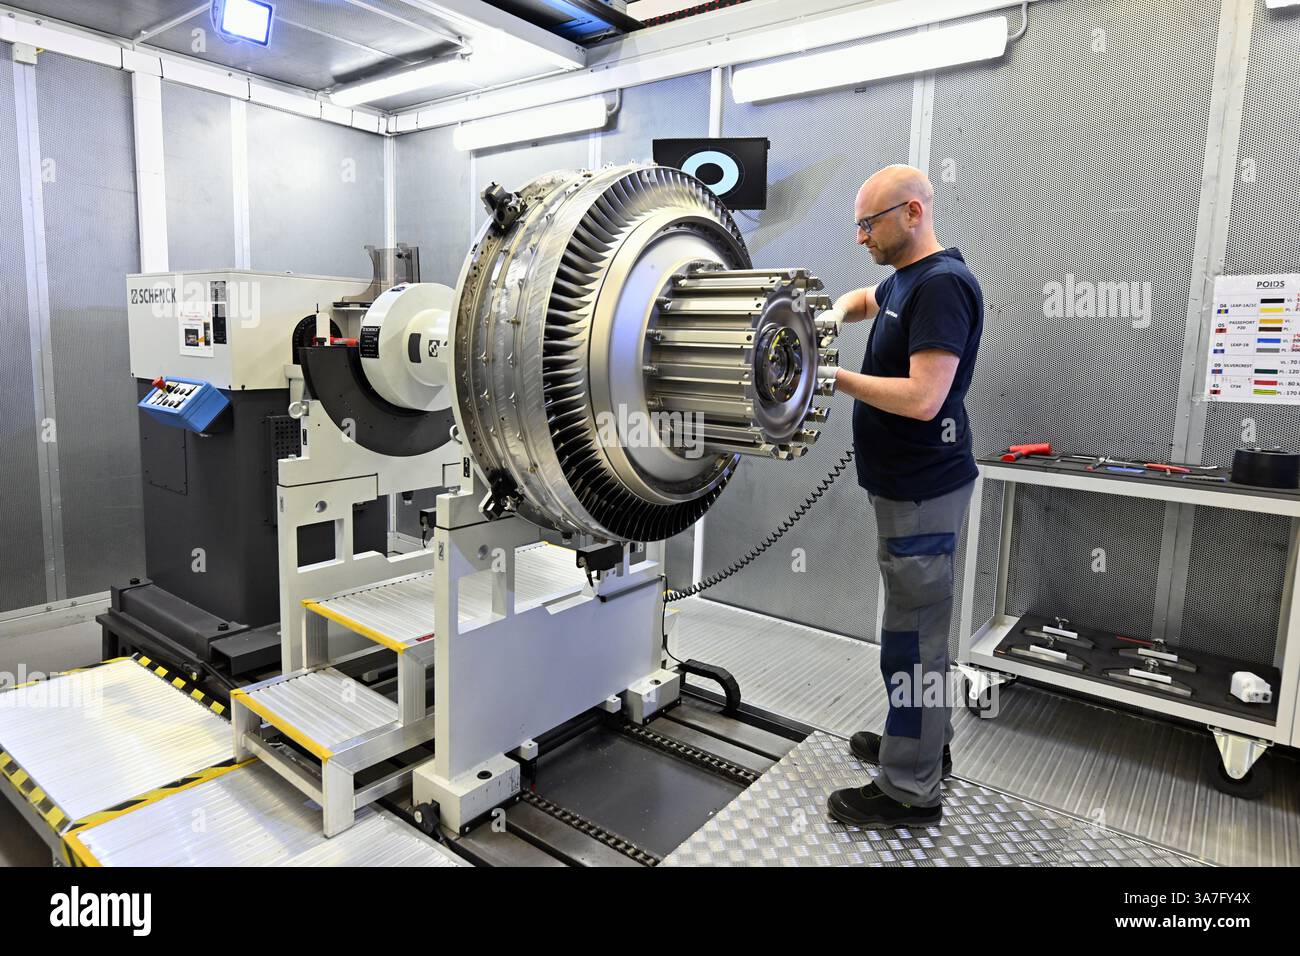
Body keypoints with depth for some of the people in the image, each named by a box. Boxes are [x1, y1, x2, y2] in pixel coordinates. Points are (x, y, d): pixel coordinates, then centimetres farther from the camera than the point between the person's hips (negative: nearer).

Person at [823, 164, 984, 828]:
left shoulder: (943, 284, -17)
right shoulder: (905, 279, 12)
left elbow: (922, 397, -26)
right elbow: (863, 299, 36)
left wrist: (831, 375, -19)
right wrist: (835, 313, 14)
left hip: (922, 491, -10)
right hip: (903, 484, 10)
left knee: (911, 634, -2)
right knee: (918, 624, 20)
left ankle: (910, 790, 11)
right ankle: (925, 741, 36)